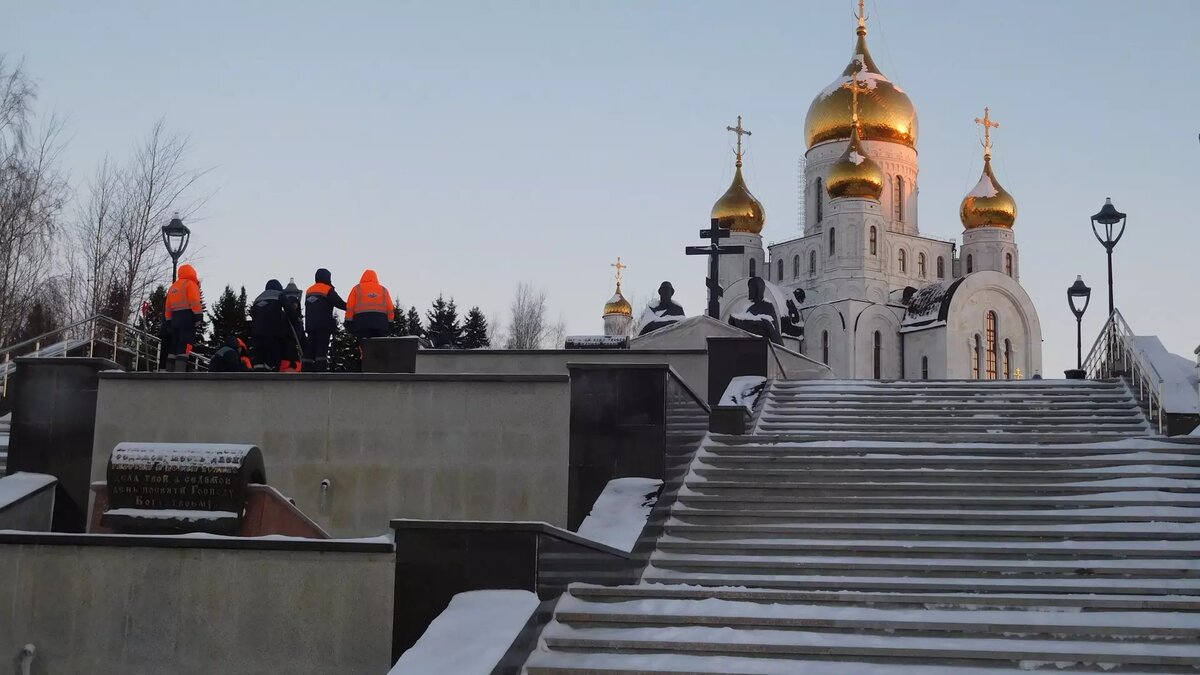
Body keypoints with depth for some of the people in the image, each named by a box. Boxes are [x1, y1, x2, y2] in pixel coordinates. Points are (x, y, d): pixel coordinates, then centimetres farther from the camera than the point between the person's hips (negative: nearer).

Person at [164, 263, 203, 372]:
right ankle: (179, 372, -26)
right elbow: (195, 302, -13)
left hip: (175, 319, 8)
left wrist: (169, 321, 20)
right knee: (184, 347, -14)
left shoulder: (173, 287, 23)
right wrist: (198, 317, -16)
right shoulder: (191, 284, -1)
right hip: (188, 318, -8)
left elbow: (168, 307, 20)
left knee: (174, 346, 11)